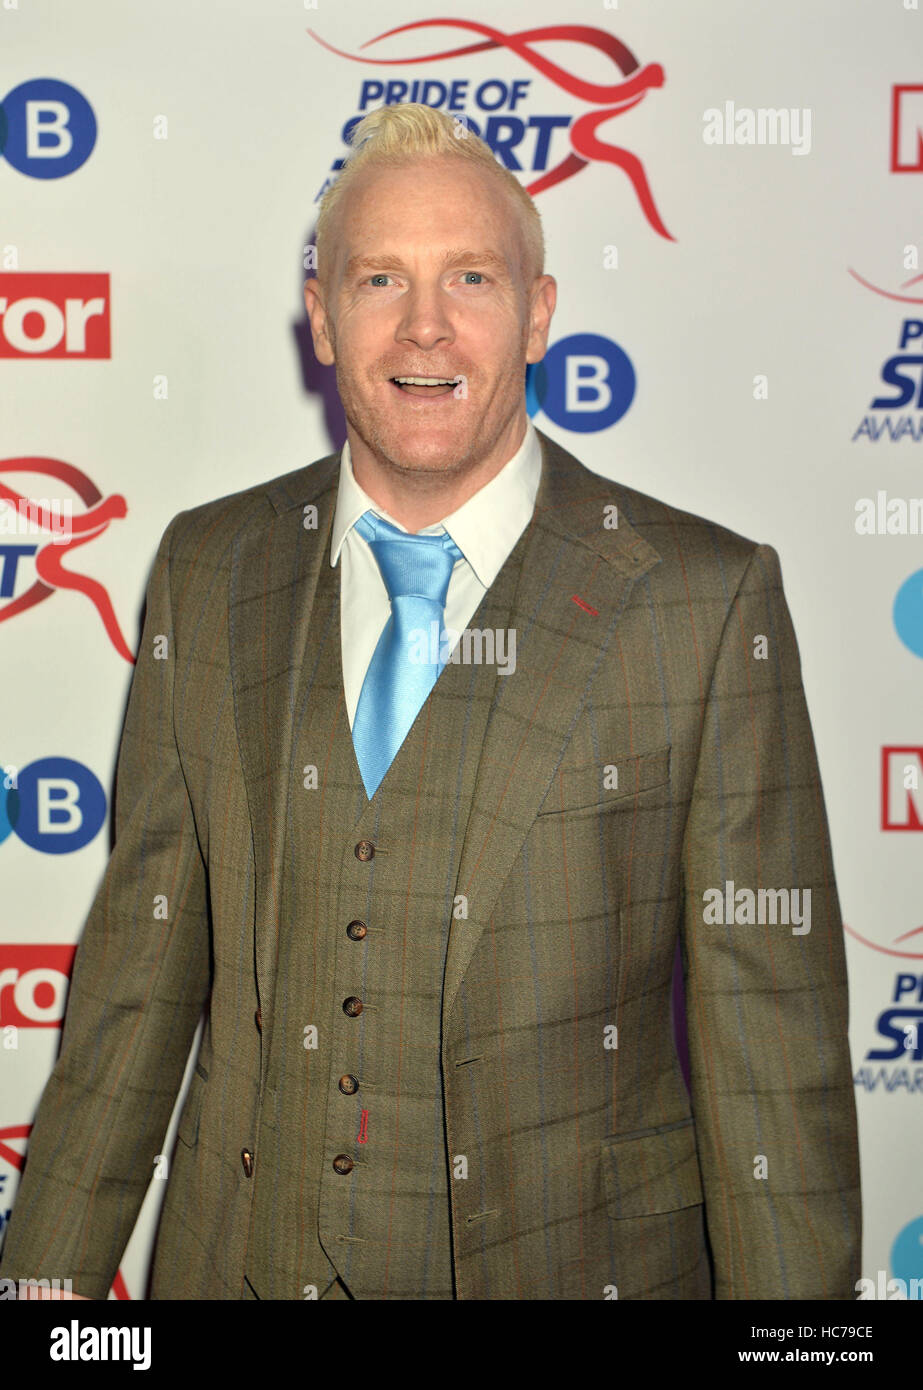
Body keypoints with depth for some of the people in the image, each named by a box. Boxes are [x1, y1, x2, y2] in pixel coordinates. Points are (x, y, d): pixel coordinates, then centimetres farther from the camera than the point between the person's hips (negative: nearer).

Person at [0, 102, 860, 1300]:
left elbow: (769, 1034, -9)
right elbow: (143, 955, 4)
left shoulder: (706, 602, -11)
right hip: (244, 1256, 3)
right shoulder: (208, 572, 0)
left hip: (569, 1259, -2)